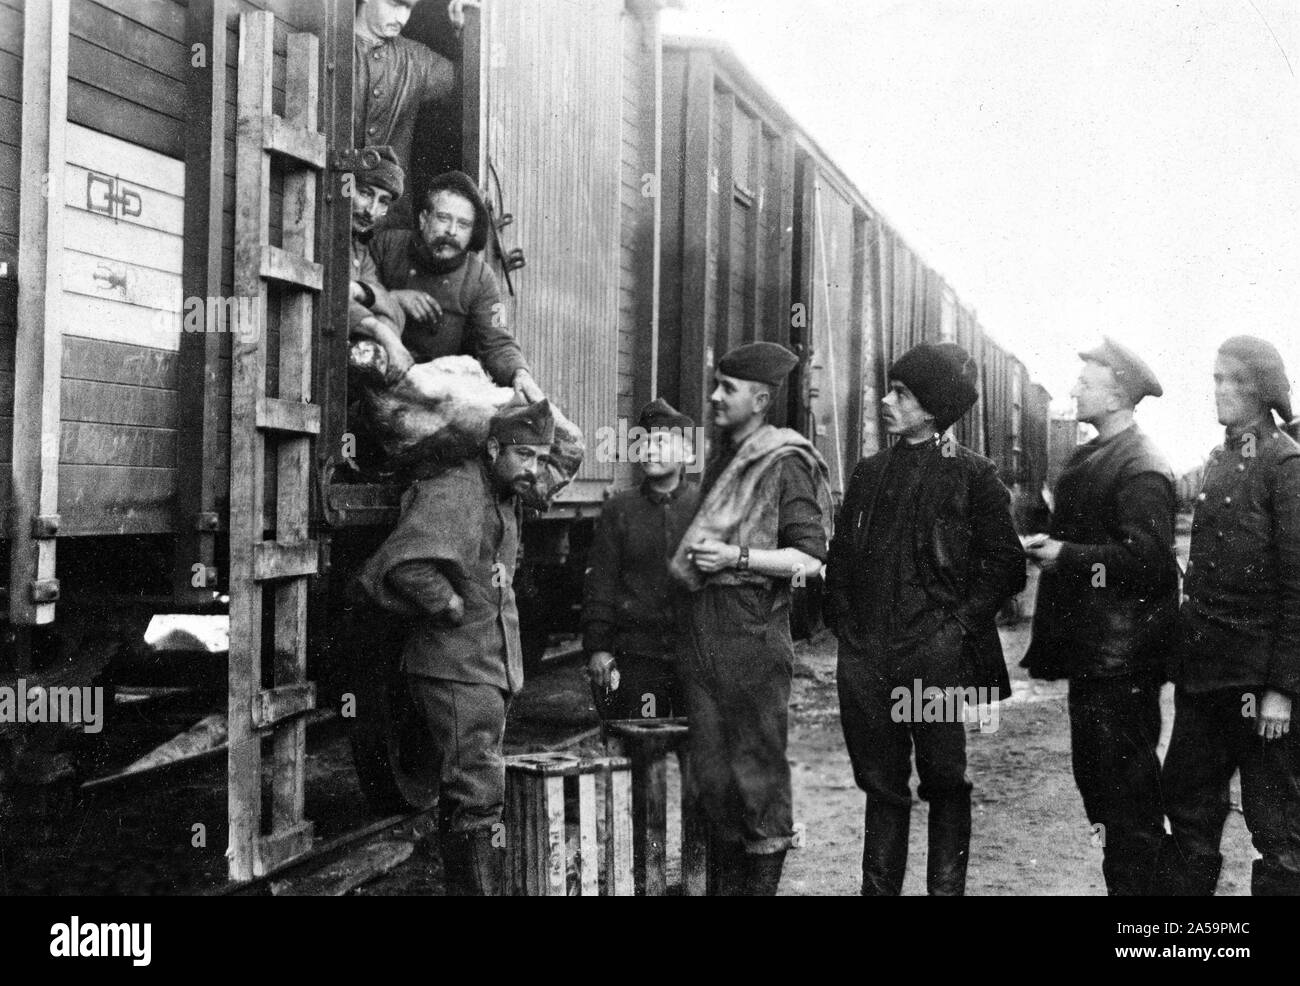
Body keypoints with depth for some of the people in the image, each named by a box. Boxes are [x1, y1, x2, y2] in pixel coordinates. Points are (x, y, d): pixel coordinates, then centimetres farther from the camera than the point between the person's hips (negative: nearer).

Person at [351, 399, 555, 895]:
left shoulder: (504, 497, 14)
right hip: (455, 667, -10)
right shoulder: (452, 492, -17)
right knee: (479, 795, -10)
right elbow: (403, 561, -31)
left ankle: (462, 885, 27)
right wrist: (449, 604, -20)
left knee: (464, 797, 17)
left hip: (491, 665, 10)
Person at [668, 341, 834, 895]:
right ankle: (726, 883, 23)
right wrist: (693, 558, 11)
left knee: (758, 774, 0)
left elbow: (810, 560, -11)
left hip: (753, 631, -7)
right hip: (701, 630, 8)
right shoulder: (720, 460, 17)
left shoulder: (786, 464, -6)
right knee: (709, 776, 11)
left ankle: (763, 882, 11)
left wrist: (736, 556, -17)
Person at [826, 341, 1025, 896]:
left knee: (944, 782, 6)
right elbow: (840, 558, 18)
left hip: (936, 656, -4)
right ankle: (878, 888, 21)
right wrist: (843, 621, 6)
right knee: (881, 784, 12)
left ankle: (947, 888, 18)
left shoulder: (970, 474, -2)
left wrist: (960, 626, -10)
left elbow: (1006, 566, -4)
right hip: (866, 657, 5)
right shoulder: (869, 473, 14)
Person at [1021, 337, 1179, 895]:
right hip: (1091, 650, 10)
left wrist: (1067, 555, -18)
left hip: (1122, 656, -10)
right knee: (1094, 775, 18)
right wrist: (1047, 544, 4)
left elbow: (1145, 556, -24)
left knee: (1127, 790, -1)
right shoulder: (1088, 458, 14)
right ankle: (1123, 874, 32)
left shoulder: (1141, 468, -15)